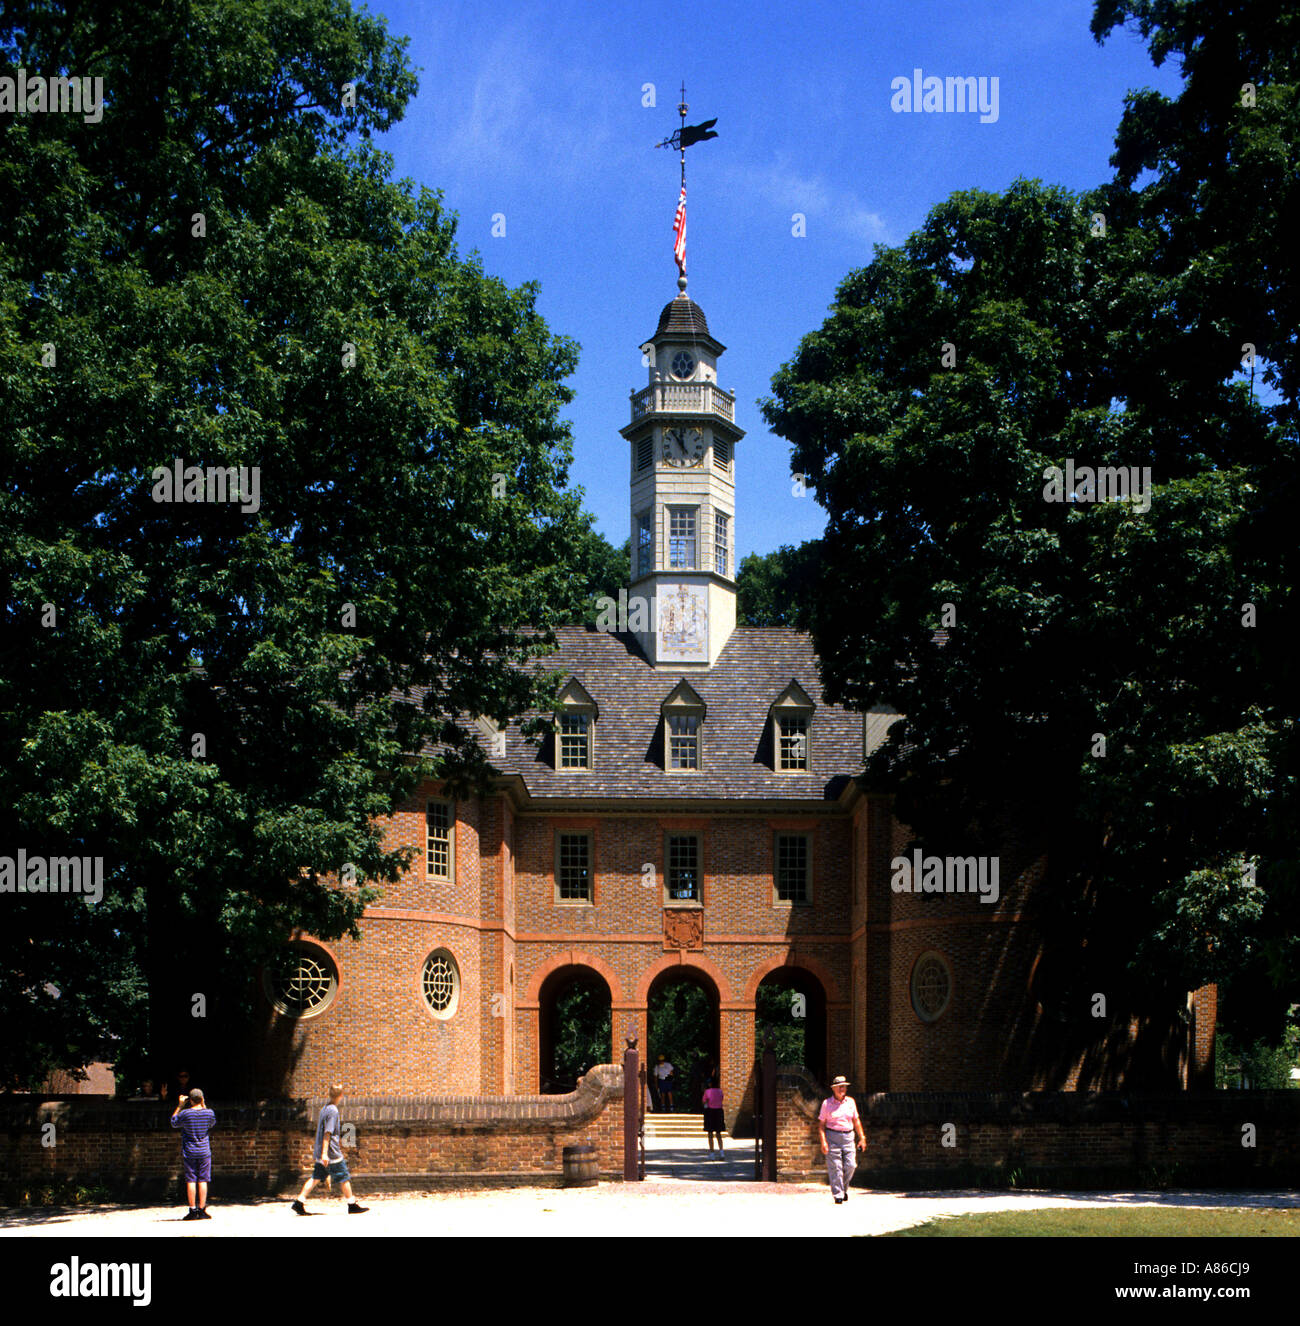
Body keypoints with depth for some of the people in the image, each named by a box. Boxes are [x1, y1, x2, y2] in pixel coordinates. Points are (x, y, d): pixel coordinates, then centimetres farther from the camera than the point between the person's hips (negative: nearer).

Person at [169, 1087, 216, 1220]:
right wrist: (203, 1106, 17)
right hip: (204, 1151, 1)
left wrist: (179, 1106, 10)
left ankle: (193, 1210, 0)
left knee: (191, 1180, 1)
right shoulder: (209, 1113, -5)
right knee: (203, 1180, 3)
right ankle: (202, 1210, 2)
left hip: (189, 1152, -1)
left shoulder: (185, 1113, -11)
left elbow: (173, 1123, 8)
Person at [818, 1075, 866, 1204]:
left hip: (848, 1136, 3)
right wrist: (823, 1142, -9)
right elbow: (821, 1124, 1)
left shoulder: (851, 1101, 11)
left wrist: (862, 1138, 13)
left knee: (850, 1165, -4)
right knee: (835, 1167, -7)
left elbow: (856, 1120, 17)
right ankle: (838, 1195, -3)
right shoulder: (827, 1103, 1)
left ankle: (844, 1189, 21)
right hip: (832, 1136, -3)